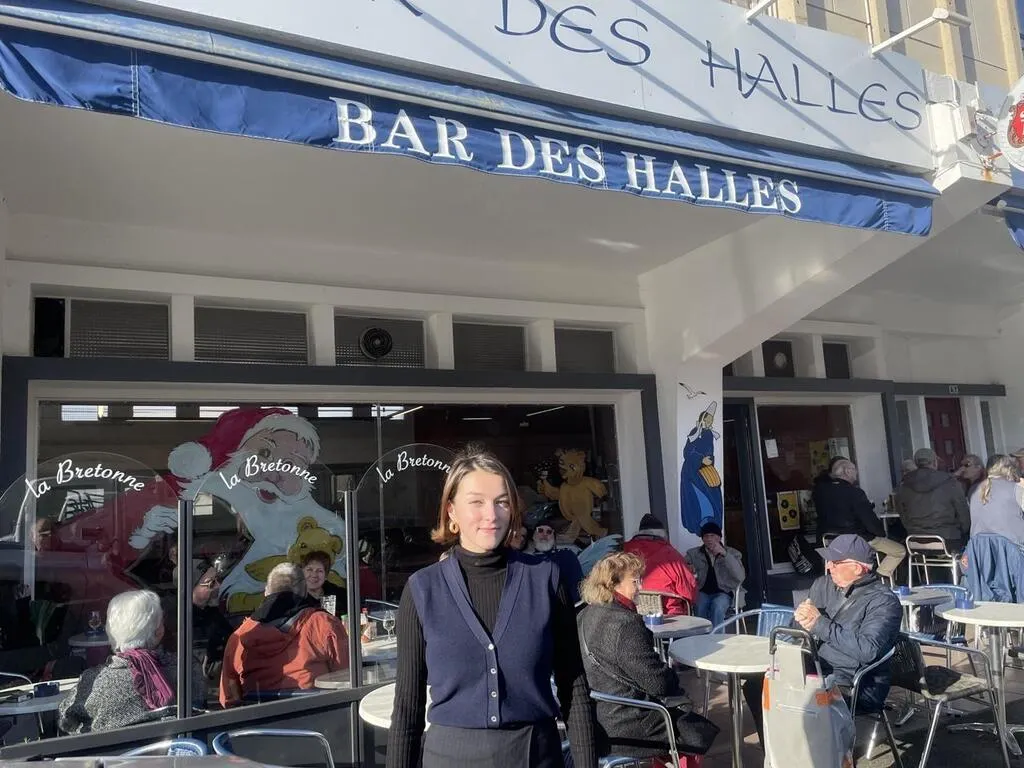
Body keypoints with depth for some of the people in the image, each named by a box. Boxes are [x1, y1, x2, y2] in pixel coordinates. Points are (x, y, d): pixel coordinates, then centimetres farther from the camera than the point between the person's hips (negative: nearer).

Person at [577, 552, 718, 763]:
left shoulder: (586, 616, 2)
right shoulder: (624, 624, -26)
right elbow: (657, 682, -21)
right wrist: (673, 677, 1)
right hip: (624, 729, -9)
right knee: (703, 734, 11)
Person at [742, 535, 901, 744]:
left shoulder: (883, 601, -11)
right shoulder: (823, 585, 10)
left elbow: (867, 650, -26)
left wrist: (819, 624, -21)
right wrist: (801, 619, -11)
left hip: (858, 686, -7)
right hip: (815, 671, 7)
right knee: (755, 686, -8)